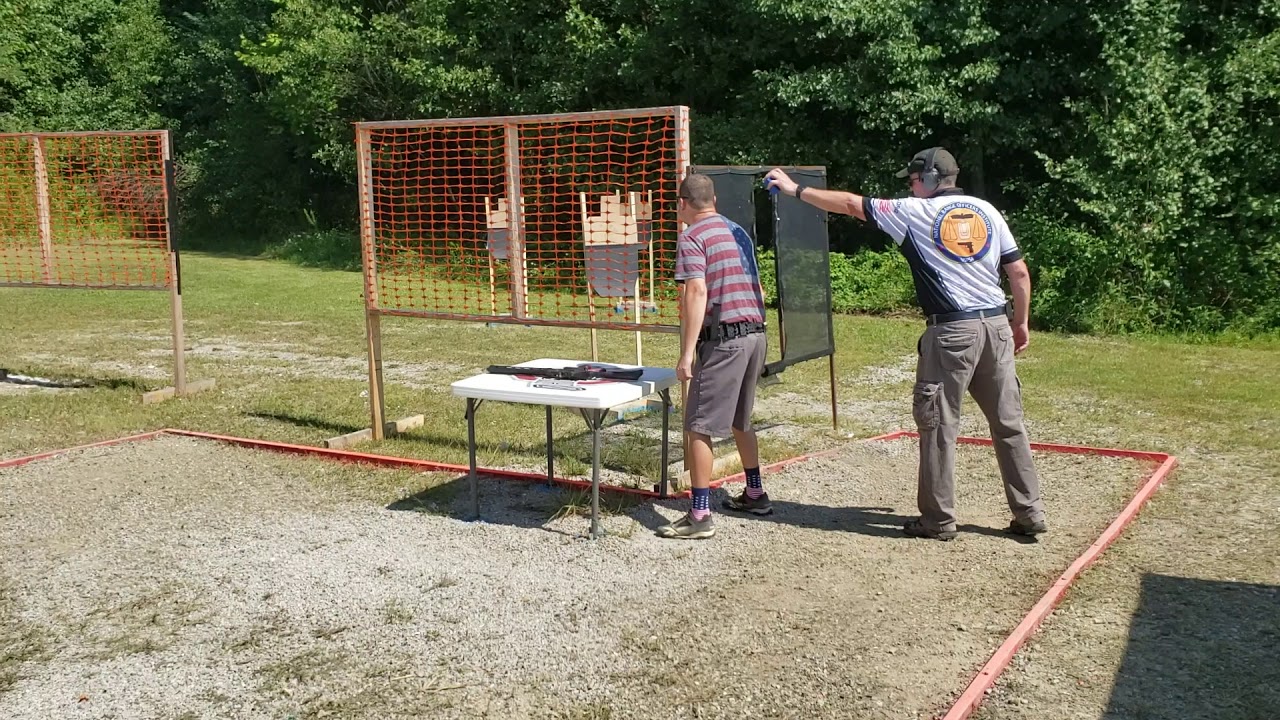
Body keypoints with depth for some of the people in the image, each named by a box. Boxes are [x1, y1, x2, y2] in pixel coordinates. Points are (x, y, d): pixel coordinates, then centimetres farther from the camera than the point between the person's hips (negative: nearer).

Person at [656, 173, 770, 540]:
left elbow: (697, 292, -19)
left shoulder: (693, 238, -8)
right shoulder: (739, 232, 17)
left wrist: (687, 354, -20)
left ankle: (700, 516, -5)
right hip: (755, 334, 9)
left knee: (699, 427, -4)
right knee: (740, 420, 23)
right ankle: (755, 494, 33)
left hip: (723, 338, -8)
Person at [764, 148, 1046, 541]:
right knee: (1008, 422, 11)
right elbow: (1019, 272, 10)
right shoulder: (986, 211, 11)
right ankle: (1029, 513, 15)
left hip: (951, 331, -5)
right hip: (997, 326, 5)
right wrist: (1021, 322, 21)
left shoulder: (915, 212, 0)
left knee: (939, 424, 4)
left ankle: (938, 519, 9)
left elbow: (851, 204, 5)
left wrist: (795, 189, 13)